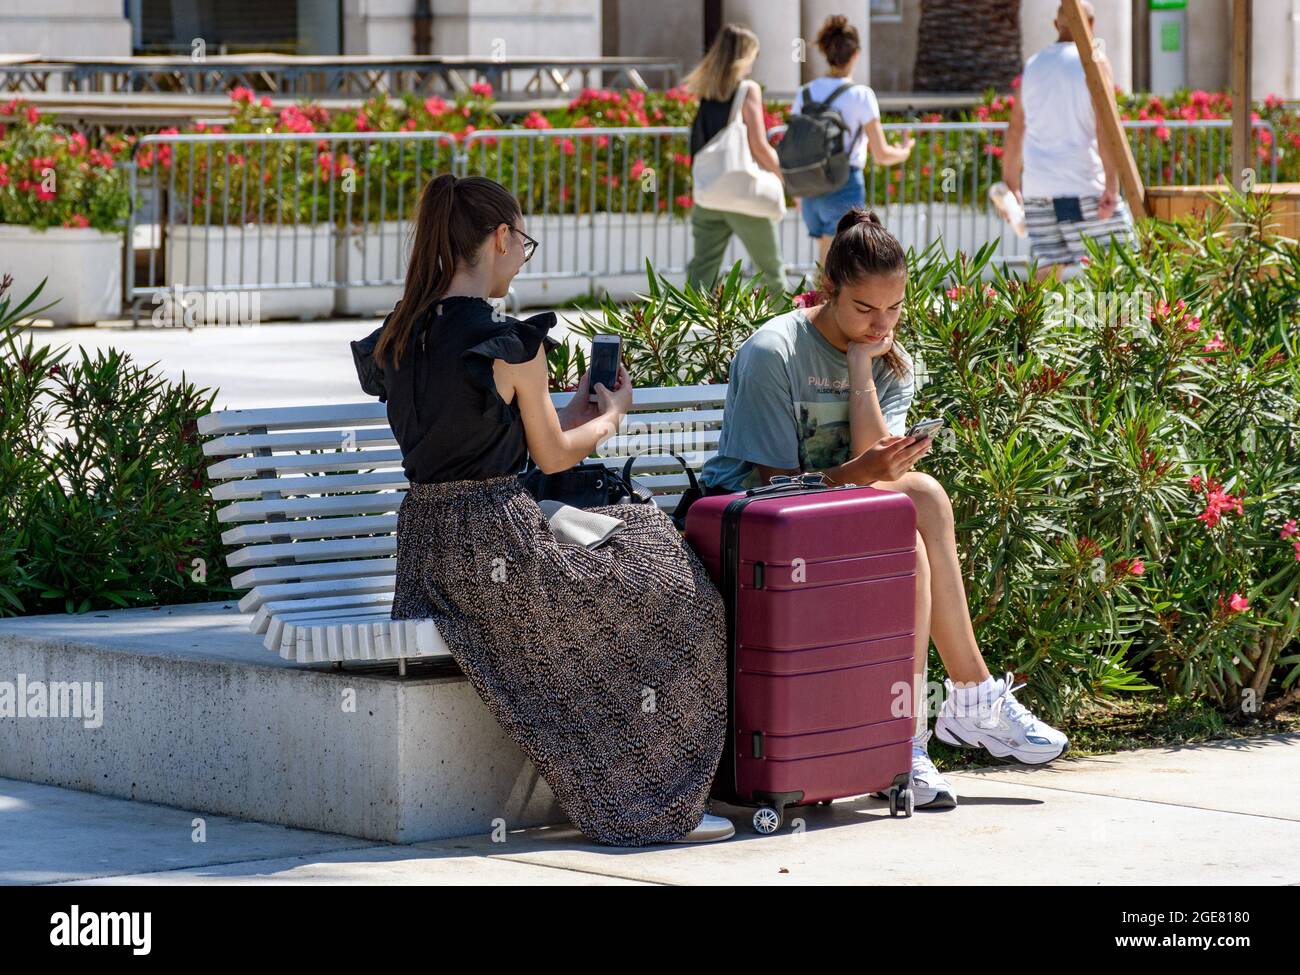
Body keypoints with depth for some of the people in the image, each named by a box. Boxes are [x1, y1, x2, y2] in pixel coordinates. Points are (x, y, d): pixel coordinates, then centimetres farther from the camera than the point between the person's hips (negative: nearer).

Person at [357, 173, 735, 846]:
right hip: (493, 543, -9)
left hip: (426, 537, 9)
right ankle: (654, 806, 11)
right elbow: (553, 455, -3)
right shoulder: (511, 339, -15)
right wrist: (612, 416, 17)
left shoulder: (403, 332, 9)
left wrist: (575, 410, 27)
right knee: (665, 594, 7)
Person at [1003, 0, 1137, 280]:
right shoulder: (1094, 61, -1)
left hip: (1037, 191, 5)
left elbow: (1015, 132, 18)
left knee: (1048, 270, 2)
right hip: (1084, 186, -5)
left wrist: (1011, 183, 26)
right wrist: (1112, 185, -14)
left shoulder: (1032, 66, 14)